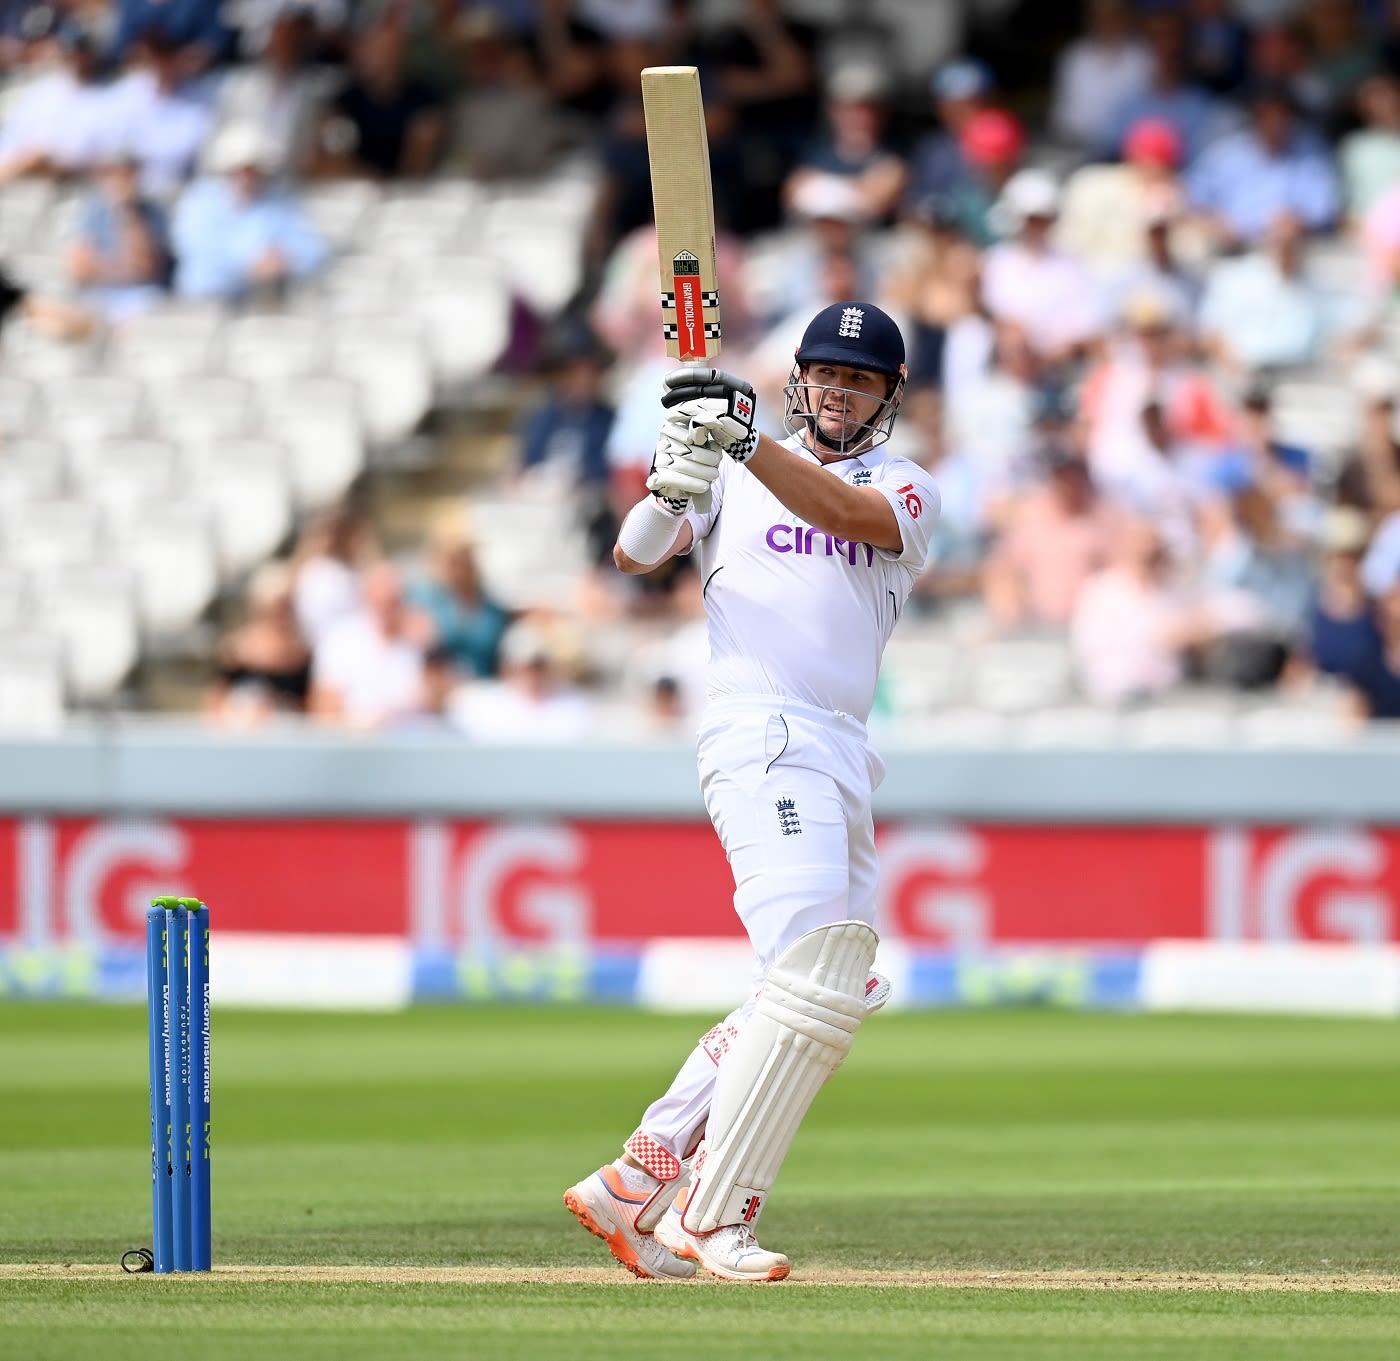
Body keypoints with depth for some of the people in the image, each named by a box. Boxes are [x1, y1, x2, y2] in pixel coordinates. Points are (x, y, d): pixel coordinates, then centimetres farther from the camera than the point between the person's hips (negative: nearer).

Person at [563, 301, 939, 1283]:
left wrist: (746, 443, -25)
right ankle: (710, 1218, -20)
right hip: (762, 740, -6)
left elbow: (852, 514, -11)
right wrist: (668, 490, -25)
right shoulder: (734, 473, 9)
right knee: (813, 973, -20)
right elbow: (635, 555, -4)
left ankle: (638, 1183, 12)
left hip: (845, 757, 6)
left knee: (825, 995, 8)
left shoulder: (908, 487, 13)